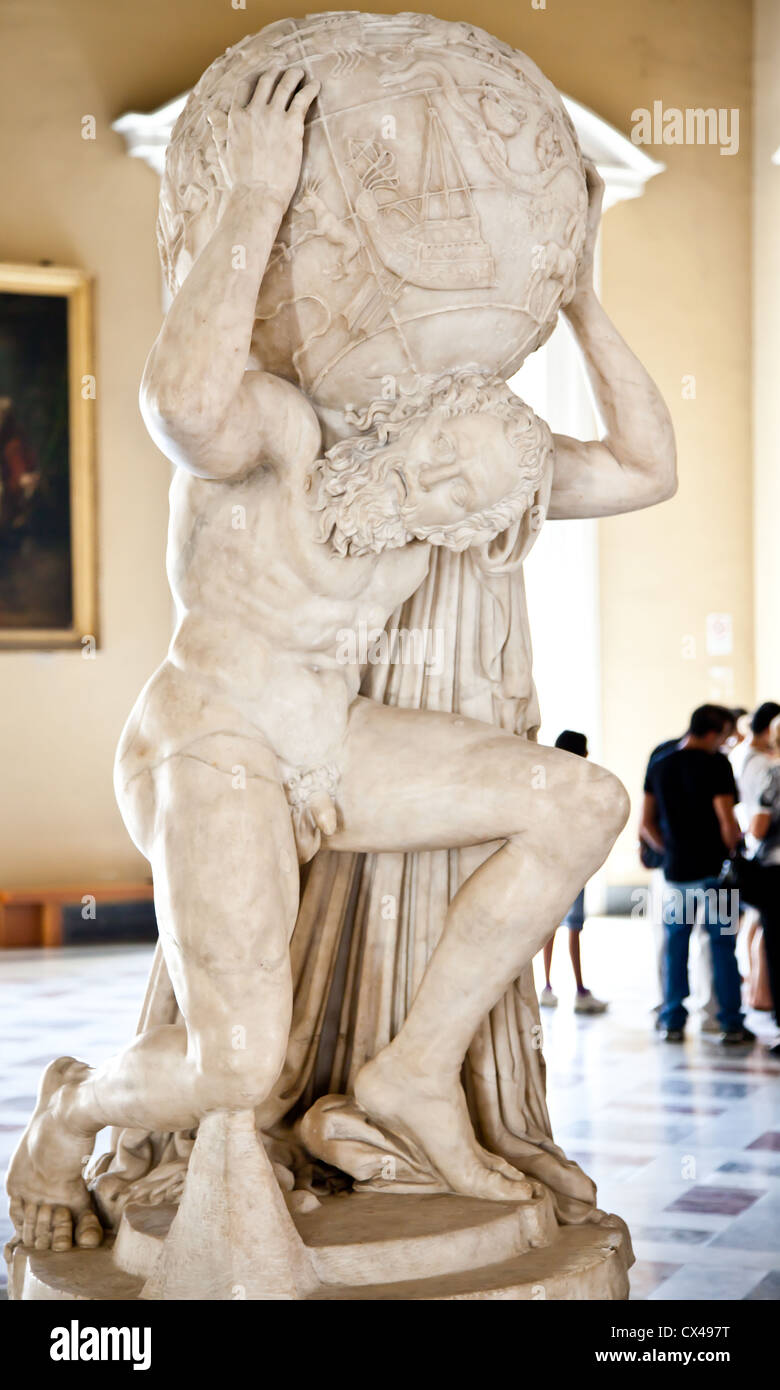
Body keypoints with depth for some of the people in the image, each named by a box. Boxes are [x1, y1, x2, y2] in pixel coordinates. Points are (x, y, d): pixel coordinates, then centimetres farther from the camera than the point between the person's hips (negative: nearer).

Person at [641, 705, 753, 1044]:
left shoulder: (659, 767, 8)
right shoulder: (715, 765, -10)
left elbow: (647, 823, 10)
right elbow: (727, 821, -15)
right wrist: (734, 852, 2)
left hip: (675, 872, 4)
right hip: (713, 870, -4)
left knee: (675, 945, 10)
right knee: (722, 945, 3)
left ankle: (673, 1022, 11)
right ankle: (731, 1024, 5)